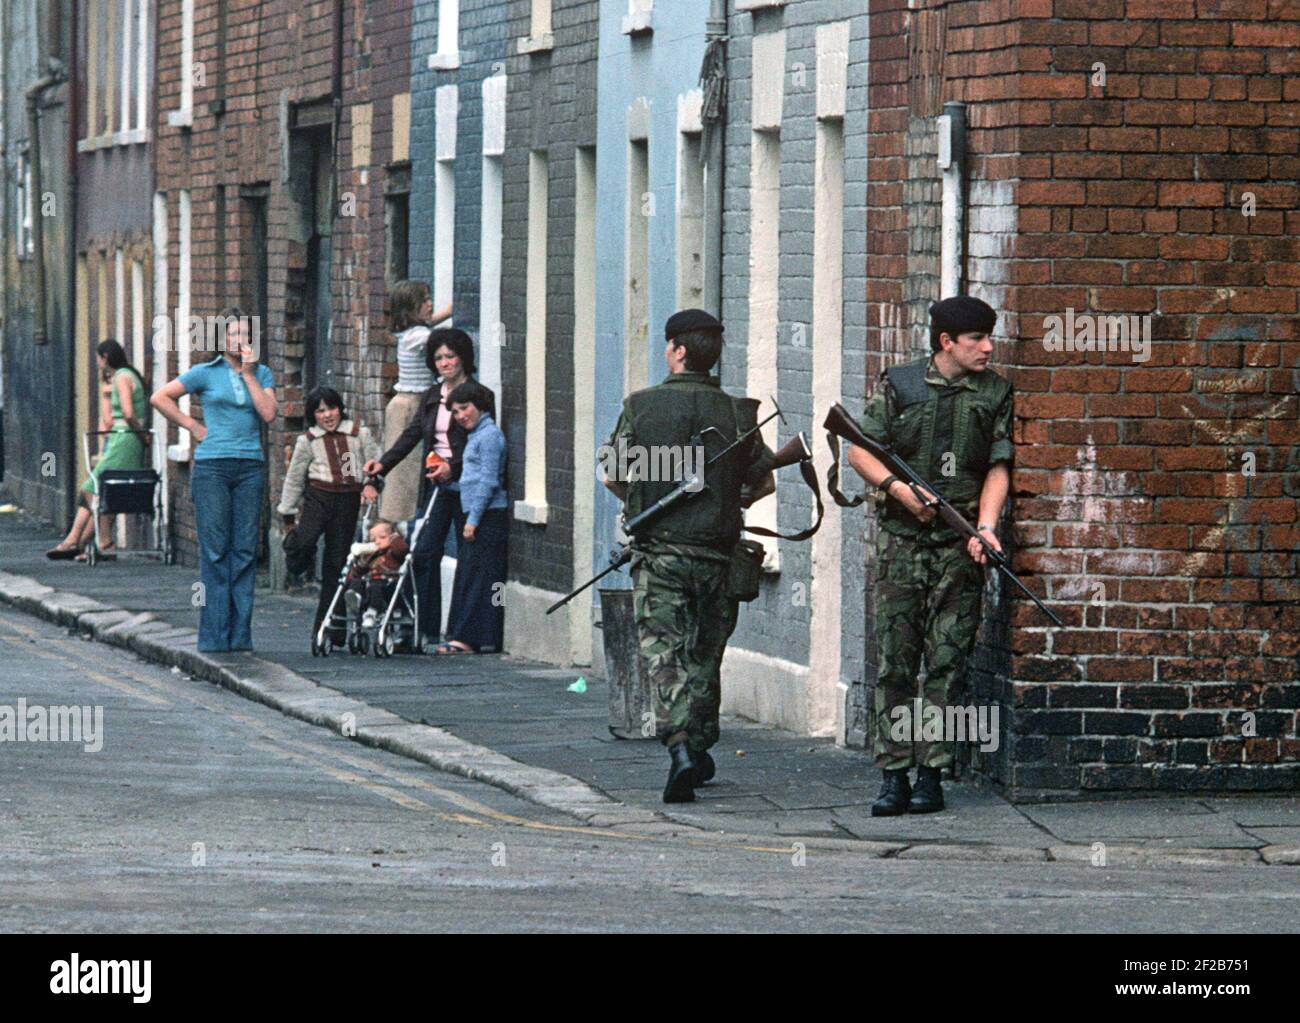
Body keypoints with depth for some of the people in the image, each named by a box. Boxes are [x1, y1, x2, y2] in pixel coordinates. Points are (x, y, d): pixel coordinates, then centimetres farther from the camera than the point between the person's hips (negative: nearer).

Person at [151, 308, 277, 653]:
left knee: (245, 550, 1)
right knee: (215, 550, -4)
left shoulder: (262, 374, 13)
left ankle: (240, 634, 5)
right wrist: (192, 426, 2)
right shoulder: (206, 373, 5)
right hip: (212, 466, -3)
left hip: (251, 466, 3)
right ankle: (214, 636, -3)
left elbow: (268, 413, -2)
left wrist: (248, 374, -3)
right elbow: (160, 397, 5)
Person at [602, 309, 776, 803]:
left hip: (658, 550, -2)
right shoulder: (736, 413, 0)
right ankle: (700, 749, 25)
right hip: (716, 550, 2)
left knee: (662, 648, -4)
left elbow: (612, 476, -1)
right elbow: (764, 481, 7)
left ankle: (680, 748, -23)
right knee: (705, 651, 16)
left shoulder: (640, 406, -5)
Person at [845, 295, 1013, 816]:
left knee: (947, 661, -2)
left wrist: (985, 526, -10)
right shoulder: (898, 385, 5)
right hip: (901, 539, 0)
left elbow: (998, 468, 5)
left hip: (961, 545, 0)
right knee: (894, 660, -4)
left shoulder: (995, 394, 7)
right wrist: (899, 488, -9)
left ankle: (931, 774, 2)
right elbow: (861, 451, 8)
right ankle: (894, 776, -1)